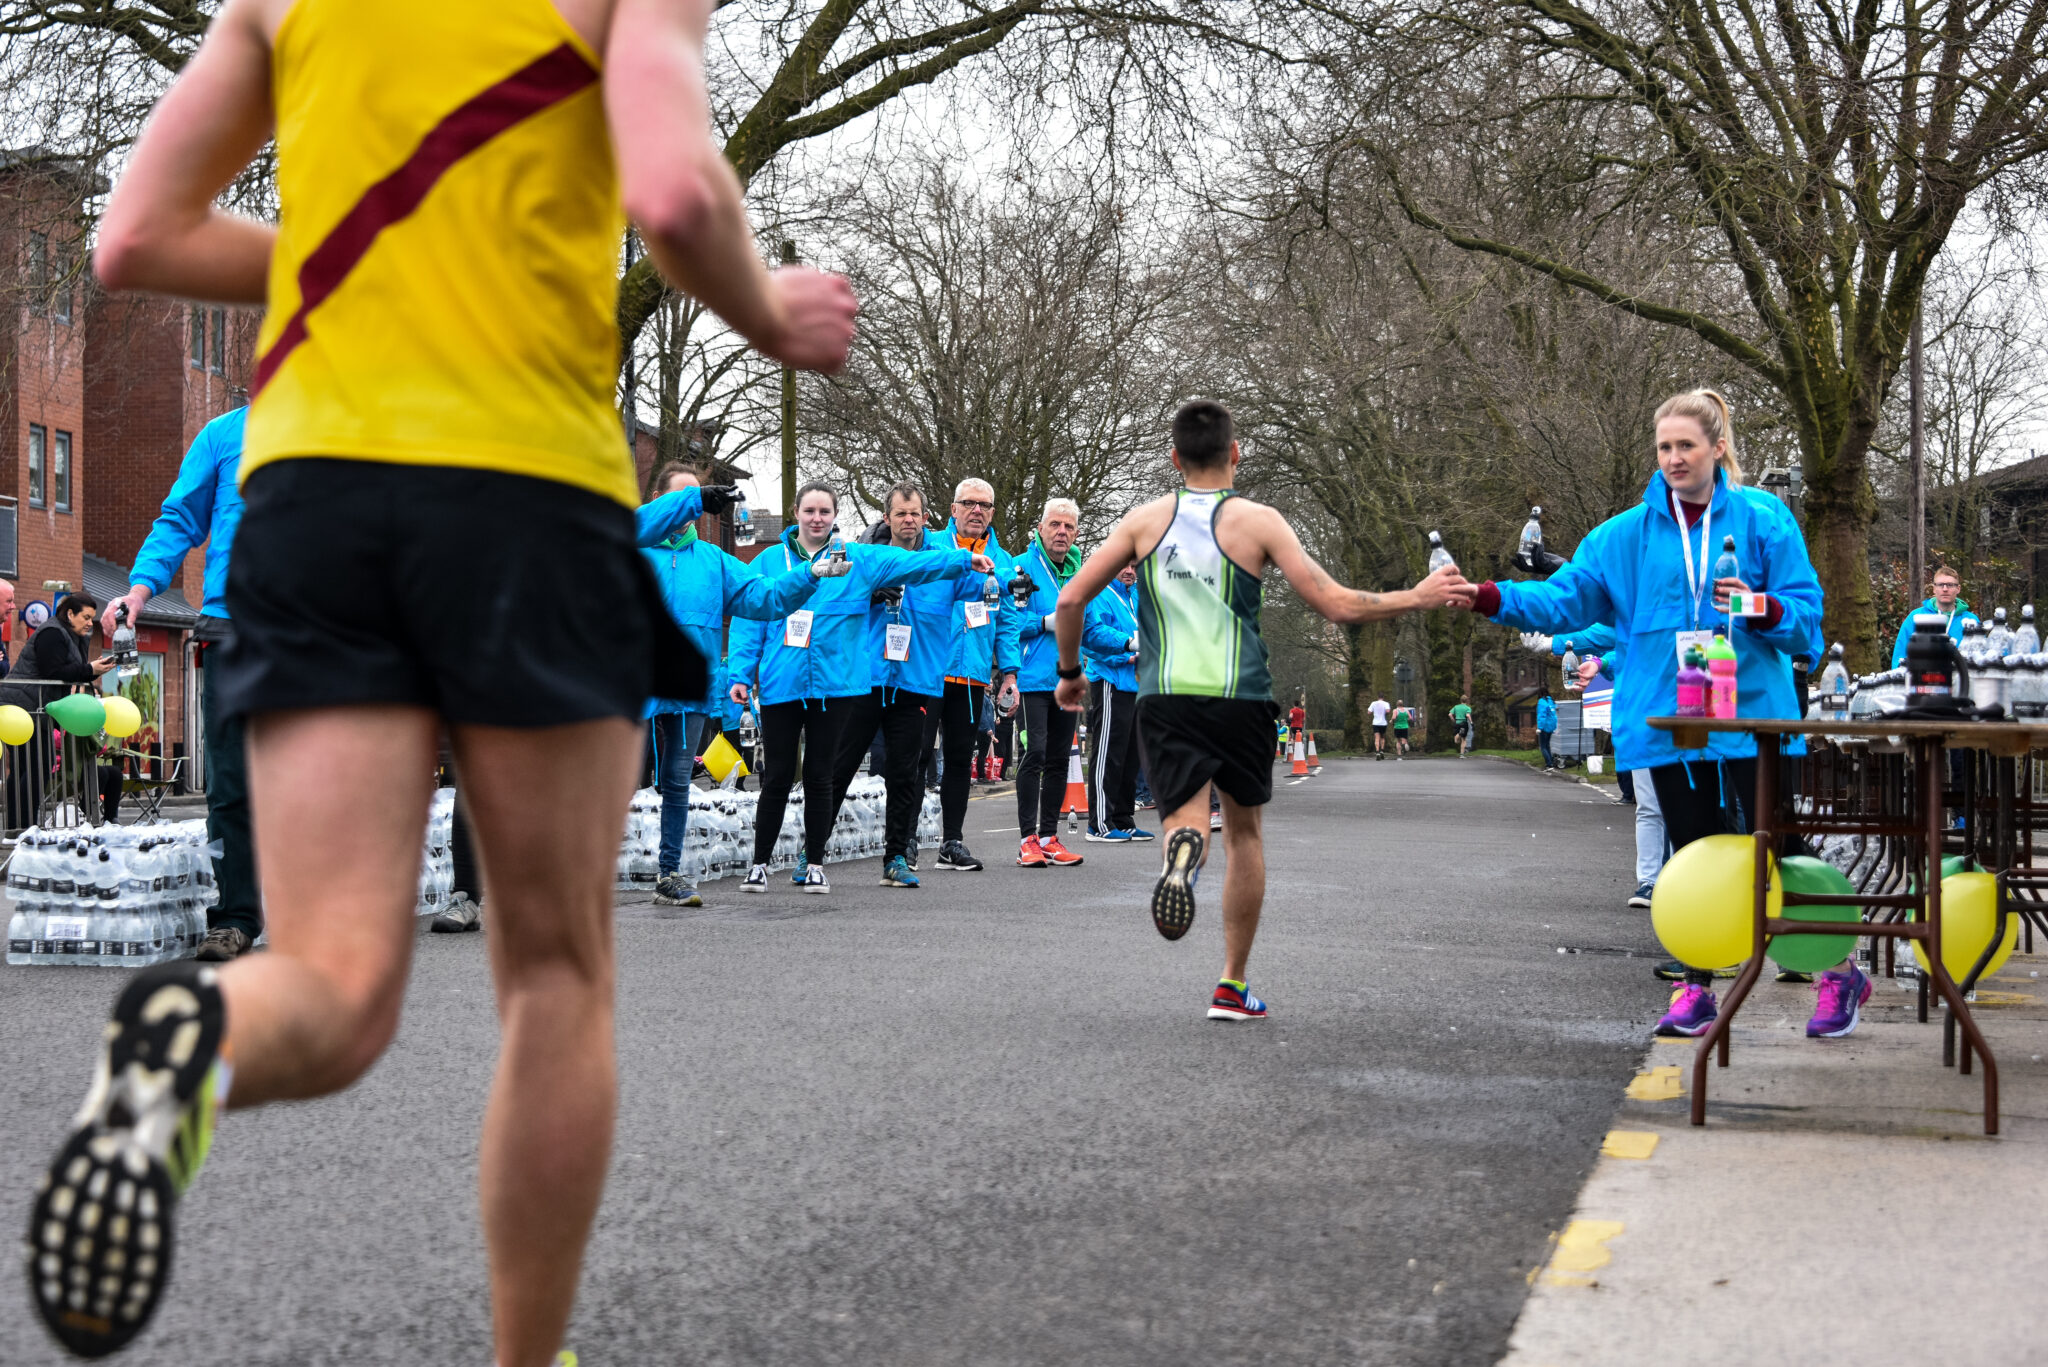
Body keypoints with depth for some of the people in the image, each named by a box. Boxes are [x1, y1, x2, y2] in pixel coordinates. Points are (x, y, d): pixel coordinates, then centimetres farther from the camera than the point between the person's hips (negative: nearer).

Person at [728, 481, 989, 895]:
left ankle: (814, 864, 17)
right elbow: (749, 620, 6)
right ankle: (759, 864, 11)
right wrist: (740, 674, -2)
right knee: (777, 778, 2)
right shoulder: (770, 562, 6)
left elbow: (911, 563, -3)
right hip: (780, 686, 0)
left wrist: (963, 559, -14)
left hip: (834, 685, 0)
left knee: (820, 777, 7)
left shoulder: (858, 560, 6)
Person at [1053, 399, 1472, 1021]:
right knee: (1245, 832, 17)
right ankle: (1232, 986, 20)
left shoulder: (1145, 520, 6)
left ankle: (1183, 851, -42)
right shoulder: (1258, 521, 0)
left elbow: (1070, 600, 4)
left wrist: (1069, 672, 20)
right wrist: (1419, 596, 7)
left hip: (1165, 699, 0)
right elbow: (1336, 604, -5)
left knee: (1187, 816, -2)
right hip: (1240, 699, 0)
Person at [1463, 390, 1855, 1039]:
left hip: (1750, 715, -3)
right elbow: (1565, 598, 3)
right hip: (1668, 718, 3)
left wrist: (1762, 608, -21)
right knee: (1693, 853, 9)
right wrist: (1491, 597, -10)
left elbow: (1807, 617, -1)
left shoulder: (1764, 521, -1)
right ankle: (1697, 989, 19)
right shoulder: (1629, 534, 6)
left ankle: (1838, 974, 14)